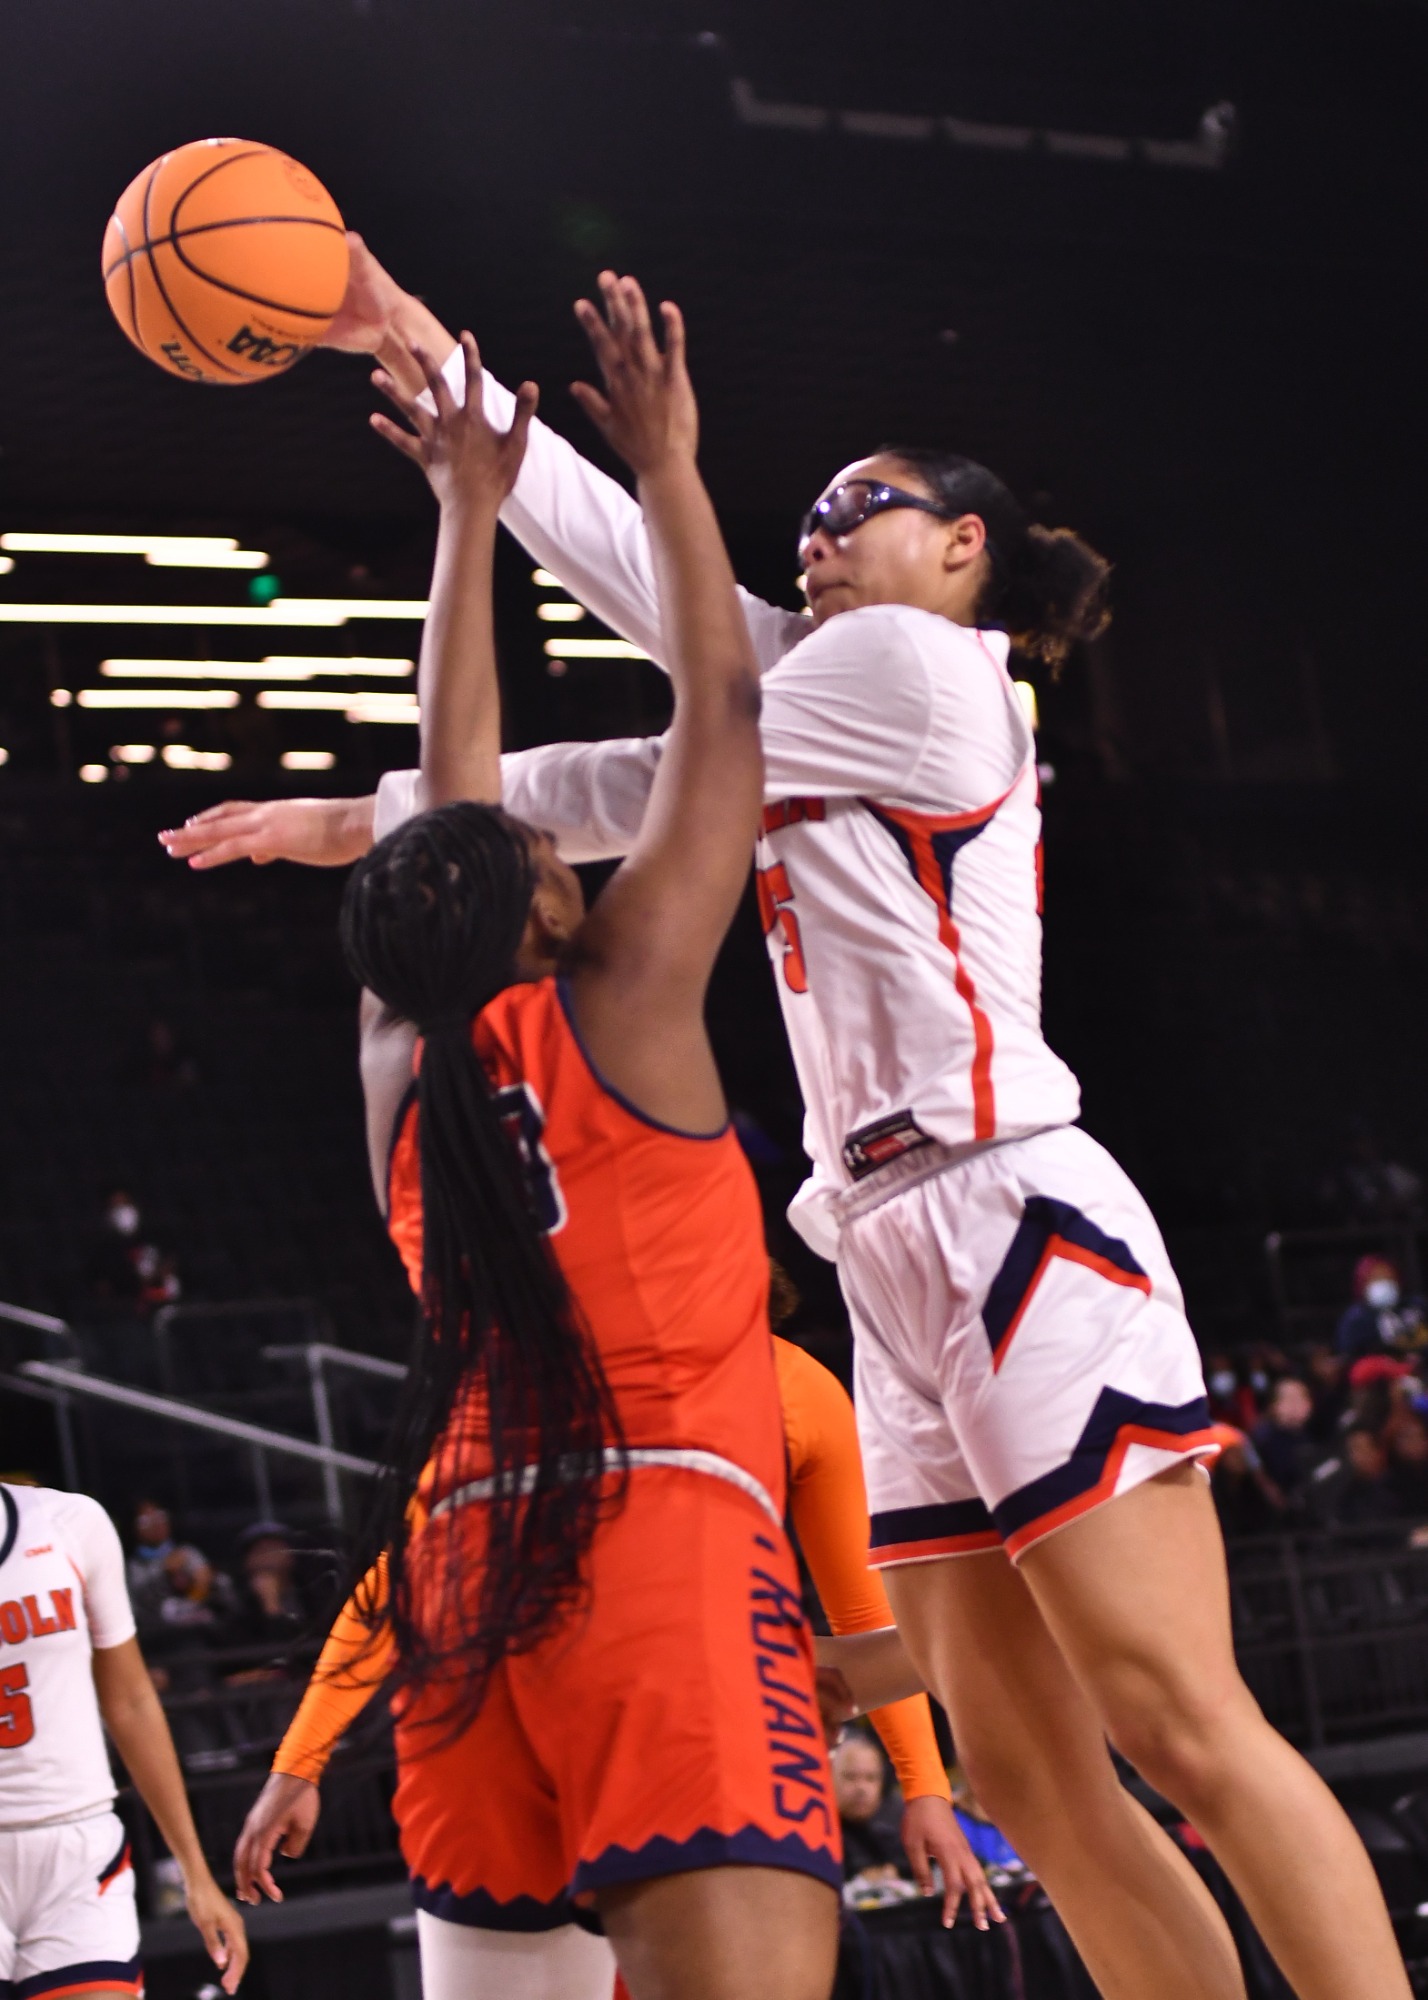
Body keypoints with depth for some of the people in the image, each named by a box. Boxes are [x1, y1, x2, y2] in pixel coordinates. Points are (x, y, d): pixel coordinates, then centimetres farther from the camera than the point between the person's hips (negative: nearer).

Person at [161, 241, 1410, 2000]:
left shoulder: (916, 667, -2)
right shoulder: (826, 683, 23)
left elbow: (636, 788, -3)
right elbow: (615, 552, 22)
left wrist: (355, 820, 3)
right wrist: (430, 358, 20)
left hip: (1011, 1215, -9)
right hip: (901, 1256, 9)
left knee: (1183, 1723, -14)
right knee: (1027, 1779, 3)